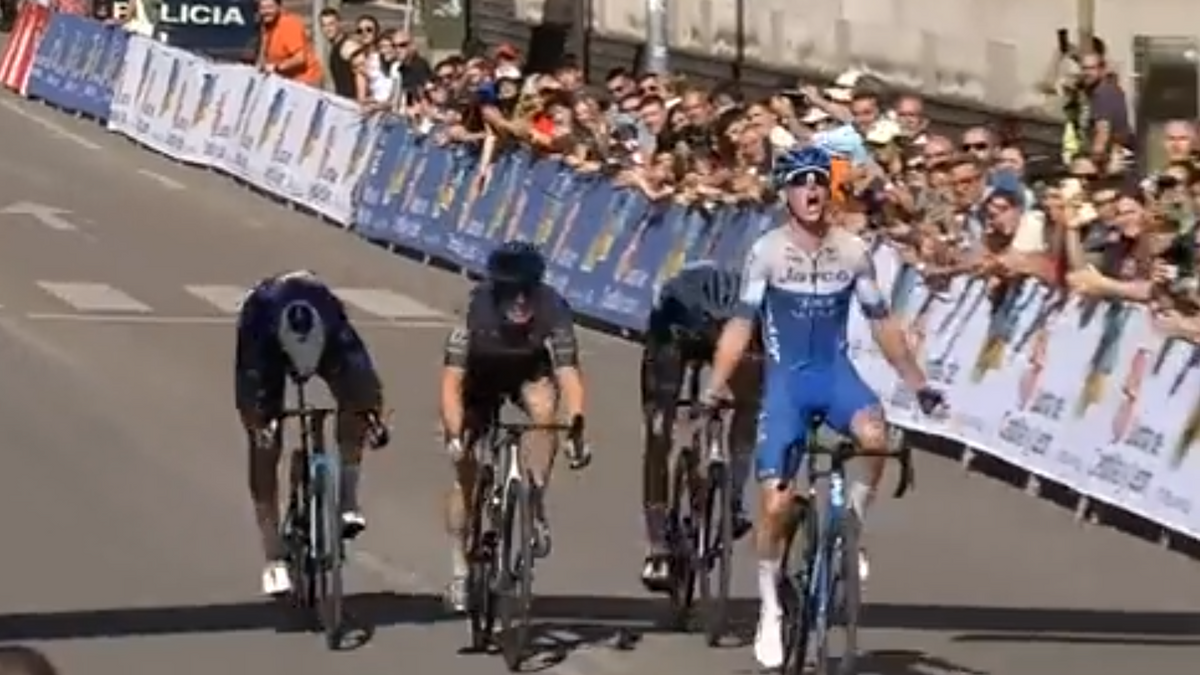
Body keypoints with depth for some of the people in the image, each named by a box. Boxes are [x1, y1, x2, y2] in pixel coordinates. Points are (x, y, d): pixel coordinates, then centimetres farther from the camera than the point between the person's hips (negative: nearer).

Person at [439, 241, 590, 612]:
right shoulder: (475, 311, -35)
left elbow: (568, 373, -39)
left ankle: (536, 506, -17)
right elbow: (452, 382, -37)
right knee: (465, 471, -6)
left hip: (529, 370, 0)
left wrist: (576, 429, -54)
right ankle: (459, 571, 8)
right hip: (480, 376, 0)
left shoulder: (553, 311, -33)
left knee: (544, 407, -33)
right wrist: (455, 434, -51)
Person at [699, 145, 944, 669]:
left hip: (835, 372, 1)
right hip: (785, 379, -1)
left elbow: (882, 322, 8)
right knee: (776, 502, -6)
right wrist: (715, 386, -16)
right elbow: (741, 324, -7)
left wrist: (918, 383, 7)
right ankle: (770, 612, 10)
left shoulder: (853, 252, -2)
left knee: (874, 433, -32)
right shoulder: (767, 252, -9)